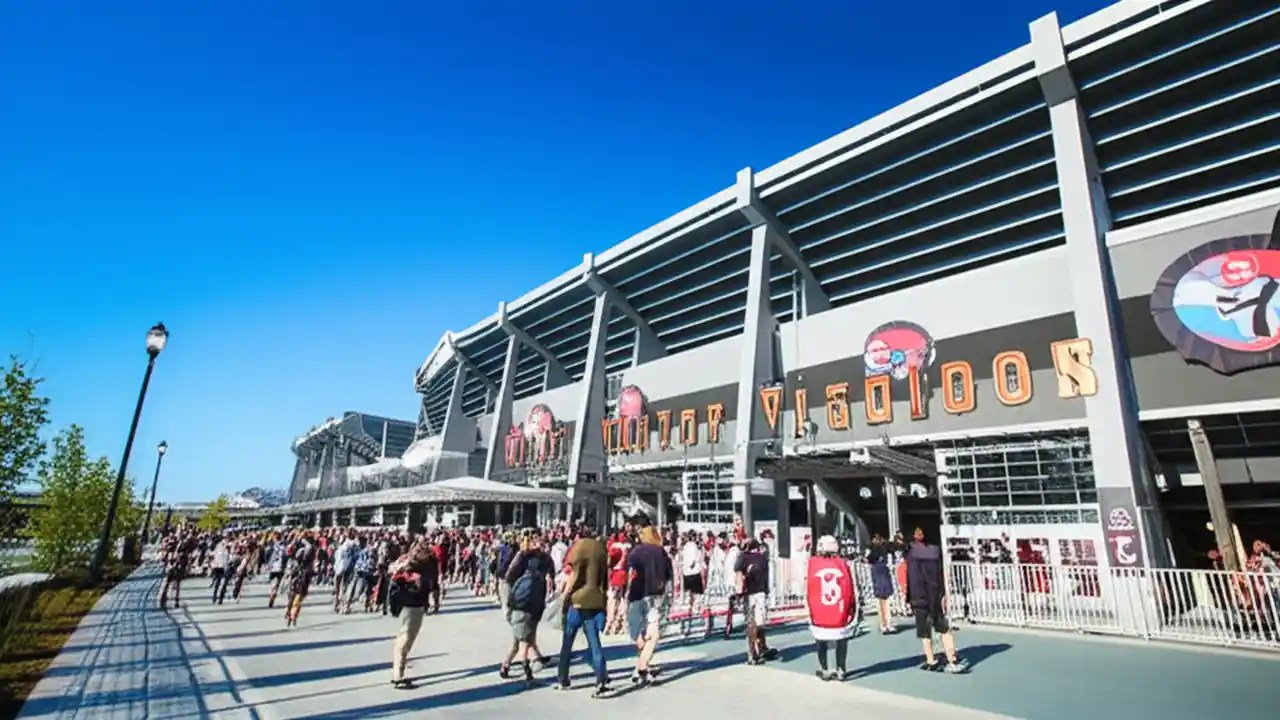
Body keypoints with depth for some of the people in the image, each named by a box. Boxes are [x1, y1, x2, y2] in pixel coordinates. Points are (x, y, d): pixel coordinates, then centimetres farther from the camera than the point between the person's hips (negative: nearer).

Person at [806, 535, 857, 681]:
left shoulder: (812, 563, -7)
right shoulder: (842, 563, -5)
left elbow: (807, 590, -3)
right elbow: (851, 589, -1)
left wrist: (810, 609, 9)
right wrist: (854, 610, 10)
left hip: (818, 612, 0)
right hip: (841, 611, 0)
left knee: (821, 641, 16)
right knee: (841, 640, 16)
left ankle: (824, 670, 21)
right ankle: (840, 670, 19)